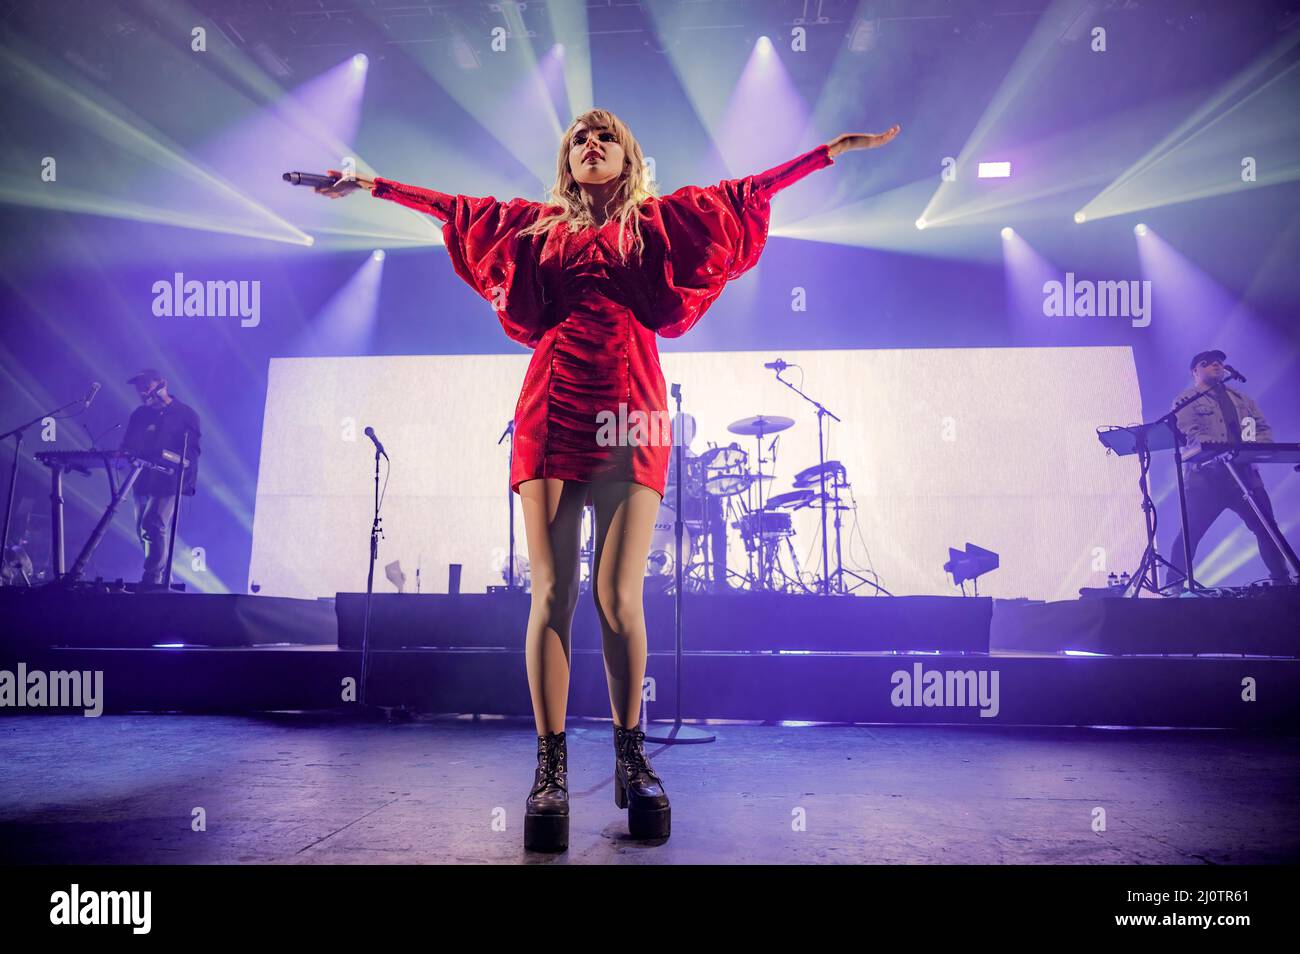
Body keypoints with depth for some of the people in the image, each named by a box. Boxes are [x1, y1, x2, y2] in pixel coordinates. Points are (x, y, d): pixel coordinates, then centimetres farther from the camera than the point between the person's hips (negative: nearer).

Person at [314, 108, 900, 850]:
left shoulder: (658, 221, 18)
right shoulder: (536, 224, 21)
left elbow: (747, 192, 19)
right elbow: (451, 206, 29)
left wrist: (833, 149, 19)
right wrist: (370, 184, 34)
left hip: (630, 419, -1)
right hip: (552, 417, 1)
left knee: (618, 597, -8)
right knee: (553, 594, -5)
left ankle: (632, 757, 9)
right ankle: (551, 768, 2)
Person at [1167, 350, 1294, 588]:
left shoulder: (1243, 399, 23)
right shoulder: (1185, 401, 5)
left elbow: (1264, 429, 13)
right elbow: (1191, 434, -11)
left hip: (1245, 475, 5)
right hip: (1205, 477, -5)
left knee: (1268, 528, 4)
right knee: (1190, 533, -9)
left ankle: (1282, 580, 15)